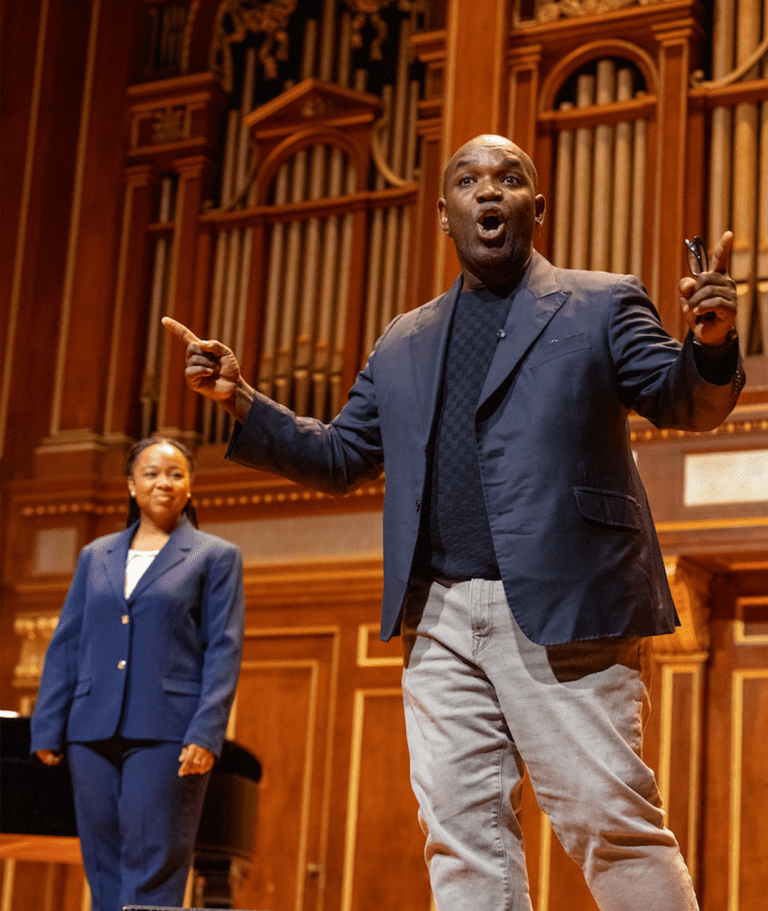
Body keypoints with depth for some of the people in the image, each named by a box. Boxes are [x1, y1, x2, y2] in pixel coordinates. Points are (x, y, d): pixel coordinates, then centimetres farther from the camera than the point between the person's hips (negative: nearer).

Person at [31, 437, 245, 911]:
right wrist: (47, 727, 6)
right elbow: (66, 645, 15)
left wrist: (205, 733, -12)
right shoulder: (96, 556, 17)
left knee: (153, 868, -8)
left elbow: (224, 650, -1)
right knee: (102, 864, 4)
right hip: (93, 731, 4)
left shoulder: (215, 557, 7)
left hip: (165, 732, -4)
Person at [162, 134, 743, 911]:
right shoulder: (403, 344, 20)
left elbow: (685, 404, 0)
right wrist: (240, 401, 7)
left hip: (564, 614, -4)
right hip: (441, 620, 5)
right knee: (463, 833, 4)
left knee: (612, 821, -5)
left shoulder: (601, 304, 8)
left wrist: (710, 344, -23)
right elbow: (340, 458, 20)